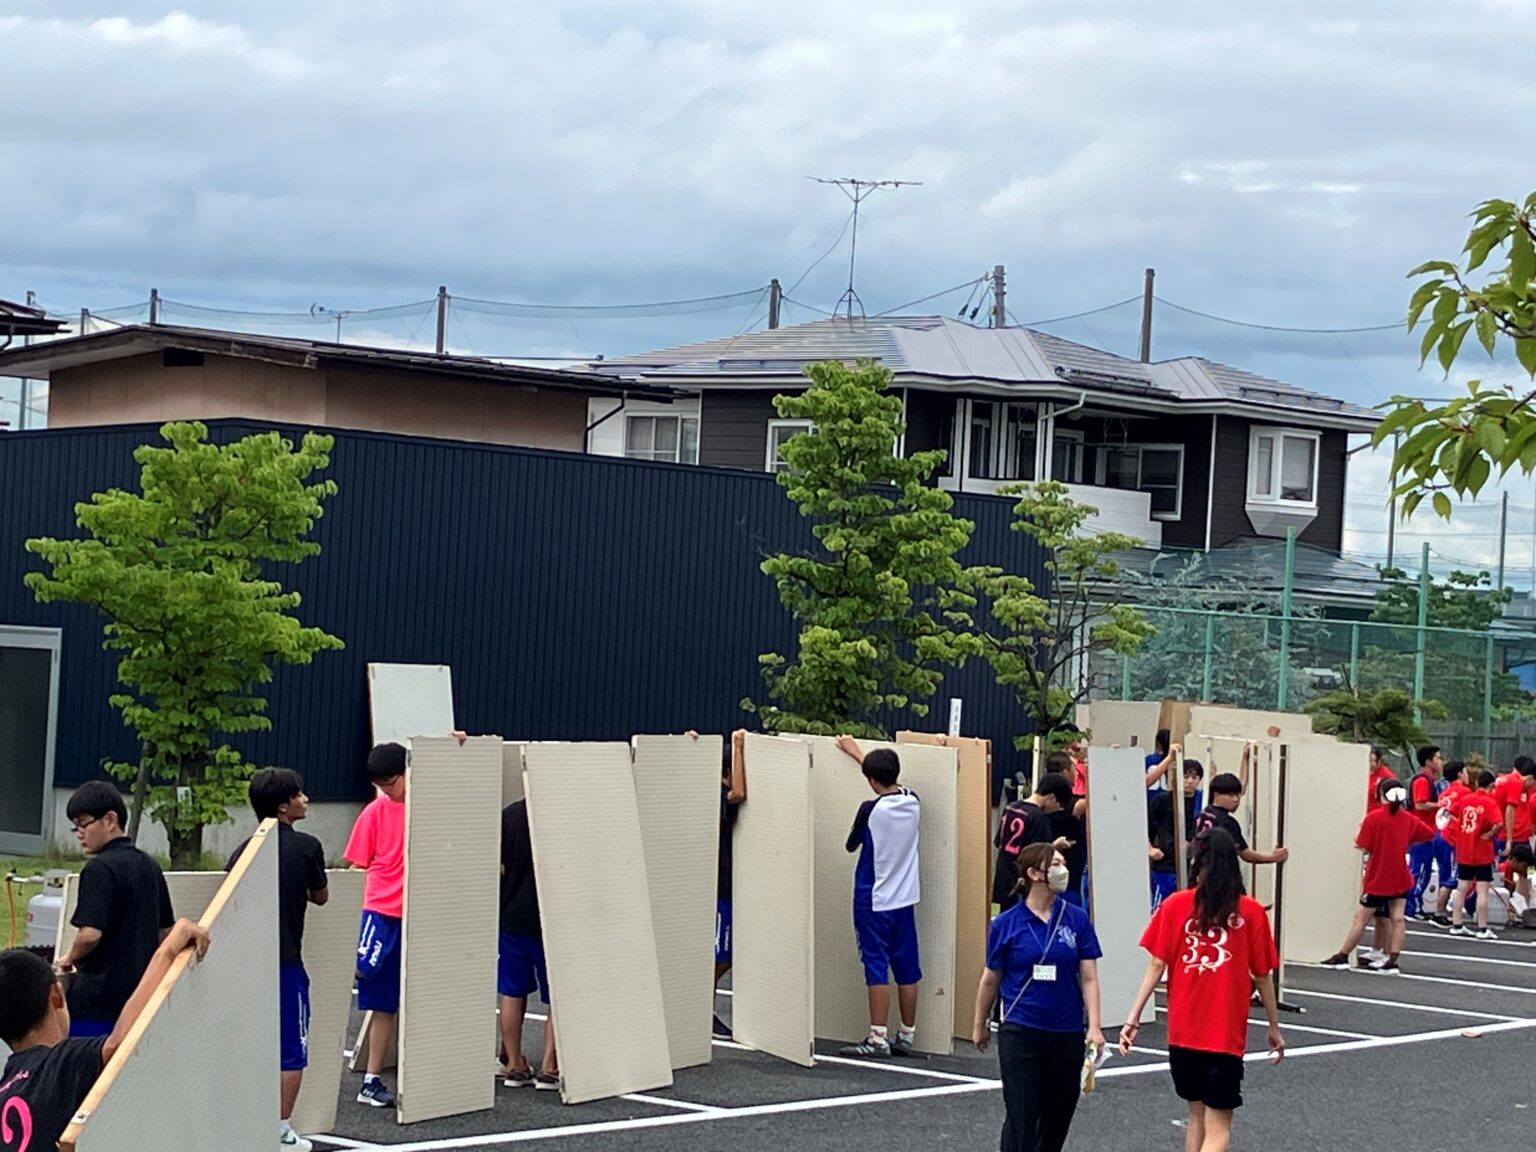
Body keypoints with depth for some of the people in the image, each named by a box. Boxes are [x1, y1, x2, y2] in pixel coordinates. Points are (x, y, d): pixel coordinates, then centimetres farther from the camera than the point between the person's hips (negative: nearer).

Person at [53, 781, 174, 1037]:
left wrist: (70, 958, -3)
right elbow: (165, 932, 16)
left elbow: (90, 933, -21)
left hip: (97, 997, -8)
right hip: (139, 993, 8)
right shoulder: (150, 866, 11)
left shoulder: (100, 868, -13)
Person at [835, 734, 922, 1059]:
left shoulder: (871, 809, -15)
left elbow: (852, 845, 1)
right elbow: (890, 780, 22)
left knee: (877, 968, -5)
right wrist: (856, 752, 32)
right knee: (907, 968, 9)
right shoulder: (912, 802, 1)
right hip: (905, 898, 6)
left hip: (874, 899, -6)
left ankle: (878, 1038, -7)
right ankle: (908, 1035, 15)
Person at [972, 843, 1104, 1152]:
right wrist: (979, 1025, 17)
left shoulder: (1077, 920, 0)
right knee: (1021, 1117, -6)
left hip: (1067, 1034, 2)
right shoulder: (1006, 924, -4)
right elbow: (990, 980, 8)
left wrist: (1094, 1026, -8)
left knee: (1057, 1115, 11)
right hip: (1020, 1033, -2)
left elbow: (1089, 977, 1)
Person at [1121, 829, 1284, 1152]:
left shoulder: (1175, 906, -4)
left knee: (1197, 1114, 20)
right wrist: (1274, 1029, 12)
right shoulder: (1251, 912, -6)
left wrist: (1133, 1020, -4)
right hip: (1226, 1036, -2)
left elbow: (1156, 966, -7)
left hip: (1183, 1032, 2)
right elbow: (1262, 977, 0)